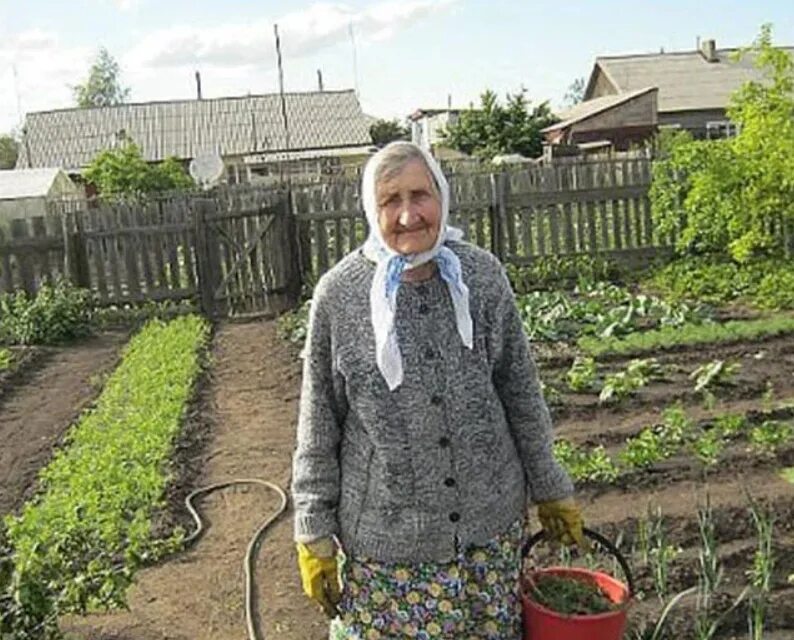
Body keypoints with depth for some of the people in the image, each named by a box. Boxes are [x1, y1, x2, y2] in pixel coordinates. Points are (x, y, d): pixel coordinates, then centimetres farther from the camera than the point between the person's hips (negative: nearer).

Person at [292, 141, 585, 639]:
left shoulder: (483, 275, -5)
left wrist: (551, 490, 10)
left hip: (492, 526, 2)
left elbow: (521, 393, 4)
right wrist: (315, 535, 0)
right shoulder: (339, 295, -10)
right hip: (385, 539, -1)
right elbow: (319, 427, -3)